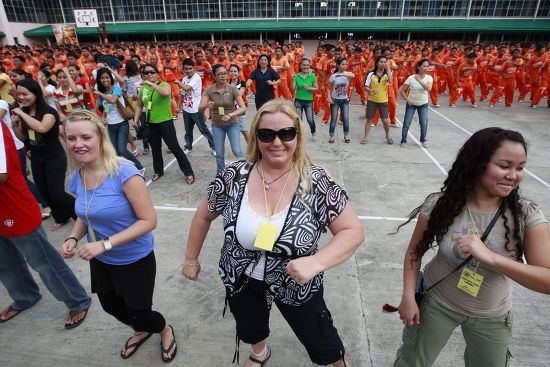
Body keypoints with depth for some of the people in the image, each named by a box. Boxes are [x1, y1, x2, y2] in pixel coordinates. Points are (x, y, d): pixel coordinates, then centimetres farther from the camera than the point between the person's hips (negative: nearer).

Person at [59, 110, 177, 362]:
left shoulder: (124, 172, -27)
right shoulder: (77, 176, -7)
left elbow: (148, 221, -26)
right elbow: (85, 215, 10)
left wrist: (105, 244, -29)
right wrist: (73, 238, -9)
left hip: (135, 261, -7)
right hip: (101, 261, 7)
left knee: (140, 315, 10)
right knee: (111, 307, 28)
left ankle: (165, 330, 46)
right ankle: (142, 331, 60)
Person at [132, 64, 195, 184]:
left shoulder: (164, 85, -10)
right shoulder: (143, 88, 5)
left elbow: (166, 92, -35)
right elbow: (139, 106, 17)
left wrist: (151, 84, -28)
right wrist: (135, 119, 7)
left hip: (166, 122, -5)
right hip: (150, 124, 5)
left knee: (175, 148, -3)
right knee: (155, 149, 18)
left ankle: (189, 173, 7)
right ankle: (158, 171, 37)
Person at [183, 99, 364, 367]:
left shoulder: (316, 182, -22)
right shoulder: (235, 176, -15)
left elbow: (353, 231, -19)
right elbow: (203, 216, 0)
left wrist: (315, 262, -33)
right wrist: (191, 258, 7)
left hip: (297, 285, -2)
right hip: (241, 281, 3)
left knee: (320, 341, 19)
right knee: (249, 331, 29)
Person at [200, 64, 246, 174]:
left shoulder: (232, 89, -12)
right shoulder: (209, 90, -9)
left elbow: (243, 108, -17)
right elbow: (200, 110, -15)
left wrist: (230, 115, -33)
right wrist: (206, 106, -38)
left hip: (232, 124, -1)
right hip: (217, 125, 2)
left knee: (237, 151, -11)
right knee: (219, 154, 7)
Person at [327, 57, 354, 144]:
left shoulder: (348, 74, -6)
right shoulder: (333, 76, -8)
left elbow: (353, 75, -31)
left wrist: (342, 74, -43)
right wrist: (329, 98, -14)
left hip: (345, 100, 1)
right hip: (335, 100, -1)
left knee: (346, 118, -1)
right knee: (333, 119, 3)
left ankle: (346, 135, 17)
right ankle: (331, 136, 16)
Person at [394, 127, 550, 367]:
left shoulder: (527, 215, -18)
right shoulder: (441, 205, -19)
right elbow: (415, 251, -7)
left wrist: (490, 257, -37)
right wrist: (408, 297, -12)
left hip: (491, 317, 1)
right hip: (435, 304, -1)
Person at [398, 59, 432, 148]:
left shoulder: (429, 78, -7)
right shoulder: (411, 78, -10)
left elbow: (429, 88, -26)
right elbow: (401, 90, -6)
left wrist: (419, 80, -33)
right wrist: (407, 99, -12)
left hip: (423, 104, 1)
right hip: (411, 103, -1)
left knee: (424, 123, -4)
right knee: (406, 123, -1)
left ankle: (423, 140, 17)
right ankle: (403, 141, 14)